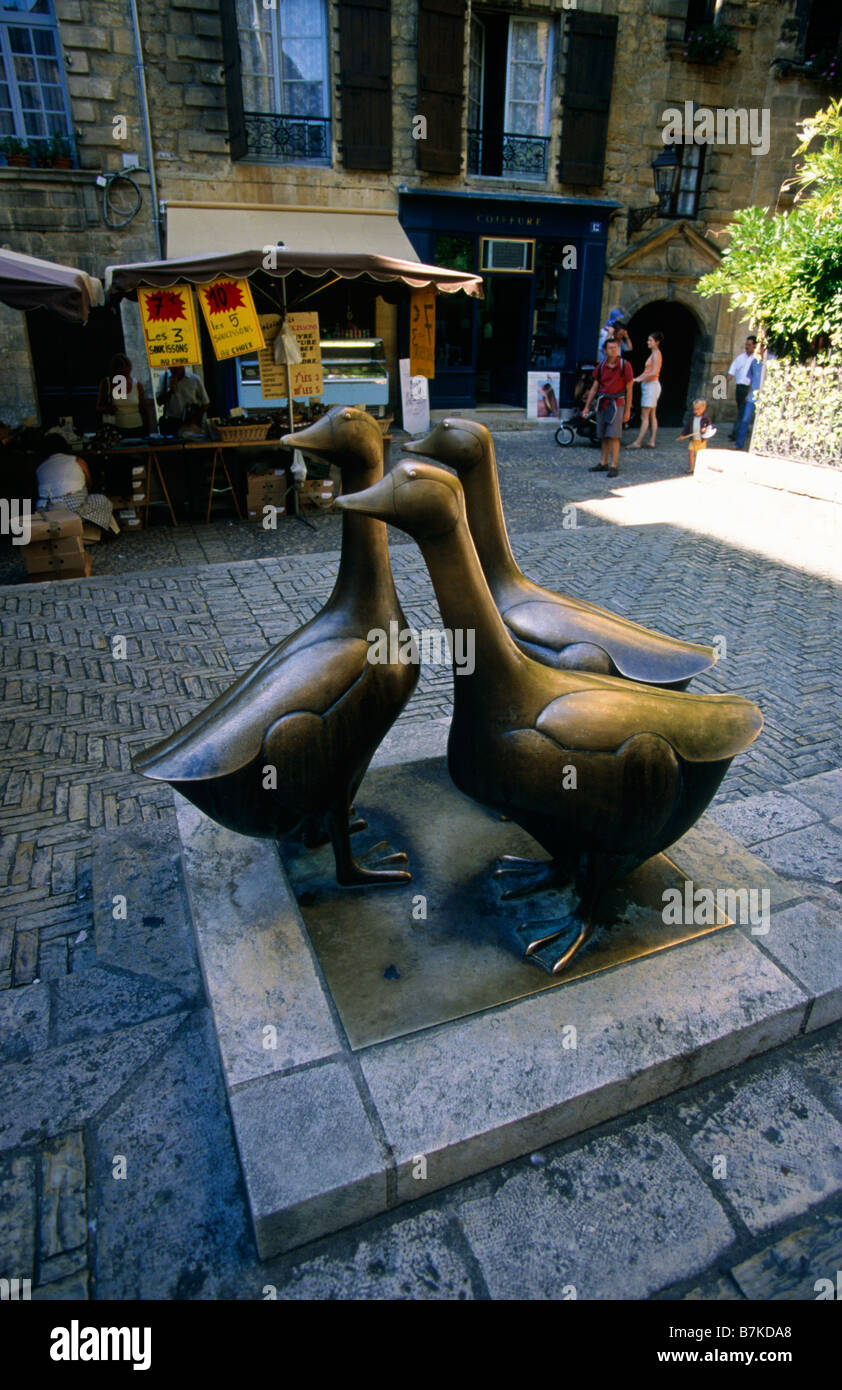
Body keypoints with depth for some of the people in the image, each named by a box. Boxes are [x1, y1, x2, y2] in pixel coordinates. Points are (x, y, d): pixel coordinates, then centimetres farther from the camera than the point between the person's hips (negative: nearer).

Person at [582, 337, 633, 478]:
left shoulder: (625, 366, -5)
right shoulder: (601, 366, 4)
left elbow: (629, 389, -3)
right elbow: (594, 387, 10)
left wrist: (627, 410, -6)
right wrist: (587, 407, 7)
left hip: (616, 404, -4)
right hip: (602, 404, 4)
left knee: (614, 436, -10)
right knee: (603, 437, 10)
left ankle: (613, 466, -7)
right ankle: (603, 463, 20)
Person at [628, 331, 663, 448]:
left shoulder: (656, 354, -12)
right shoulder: (653, 354, 16)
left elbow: (654, 373, -21)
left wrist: (639, 379, -17)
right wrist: (637, 378, 11)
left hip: (652, 385, -10)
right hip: (649, 385, 10)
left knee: (644, 416, -10)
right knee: (652, 416, 8)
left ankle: (638, 442, -10)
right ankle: (652, 441, 10)